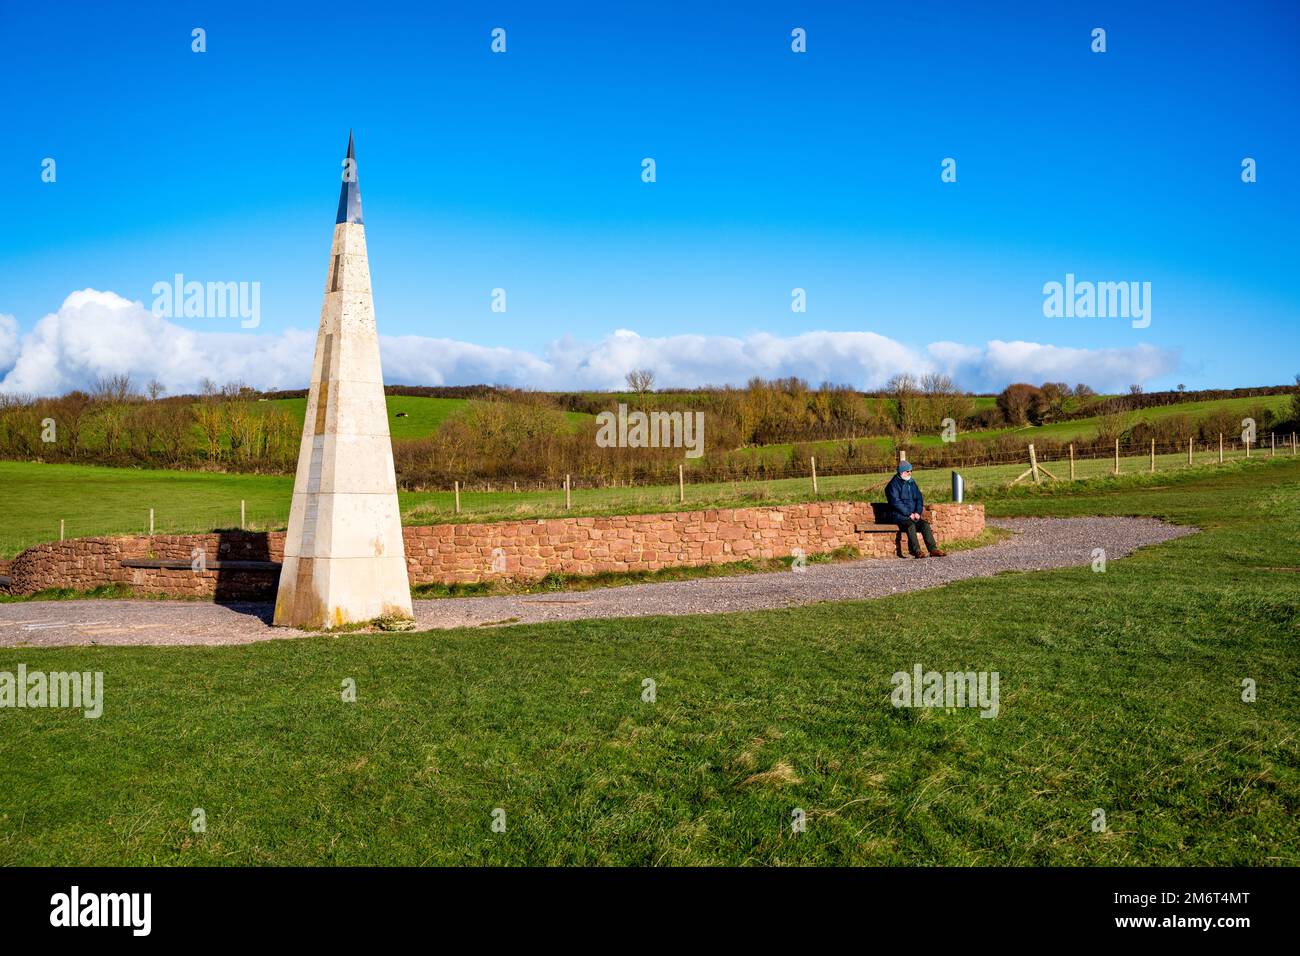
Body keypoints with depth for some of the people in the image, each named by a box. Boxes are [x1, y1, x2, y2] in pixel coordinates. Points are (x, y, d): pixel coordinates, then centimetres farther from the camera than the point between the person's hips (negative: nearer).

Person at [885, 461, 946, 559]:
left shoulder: (911, 483, 18)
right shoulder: (894, 484, -4)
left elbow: (919, 498, 16)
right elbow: (895, 502, -14)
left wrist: (918, 512, -3)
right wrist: (909, 514, -17)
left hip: (913, 515, 6)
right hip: (899, 515, -6)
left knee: (925, 524, -19)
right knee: (910, 525, -34)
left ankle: (933, 550, -23)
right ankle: (916, 551, -37)